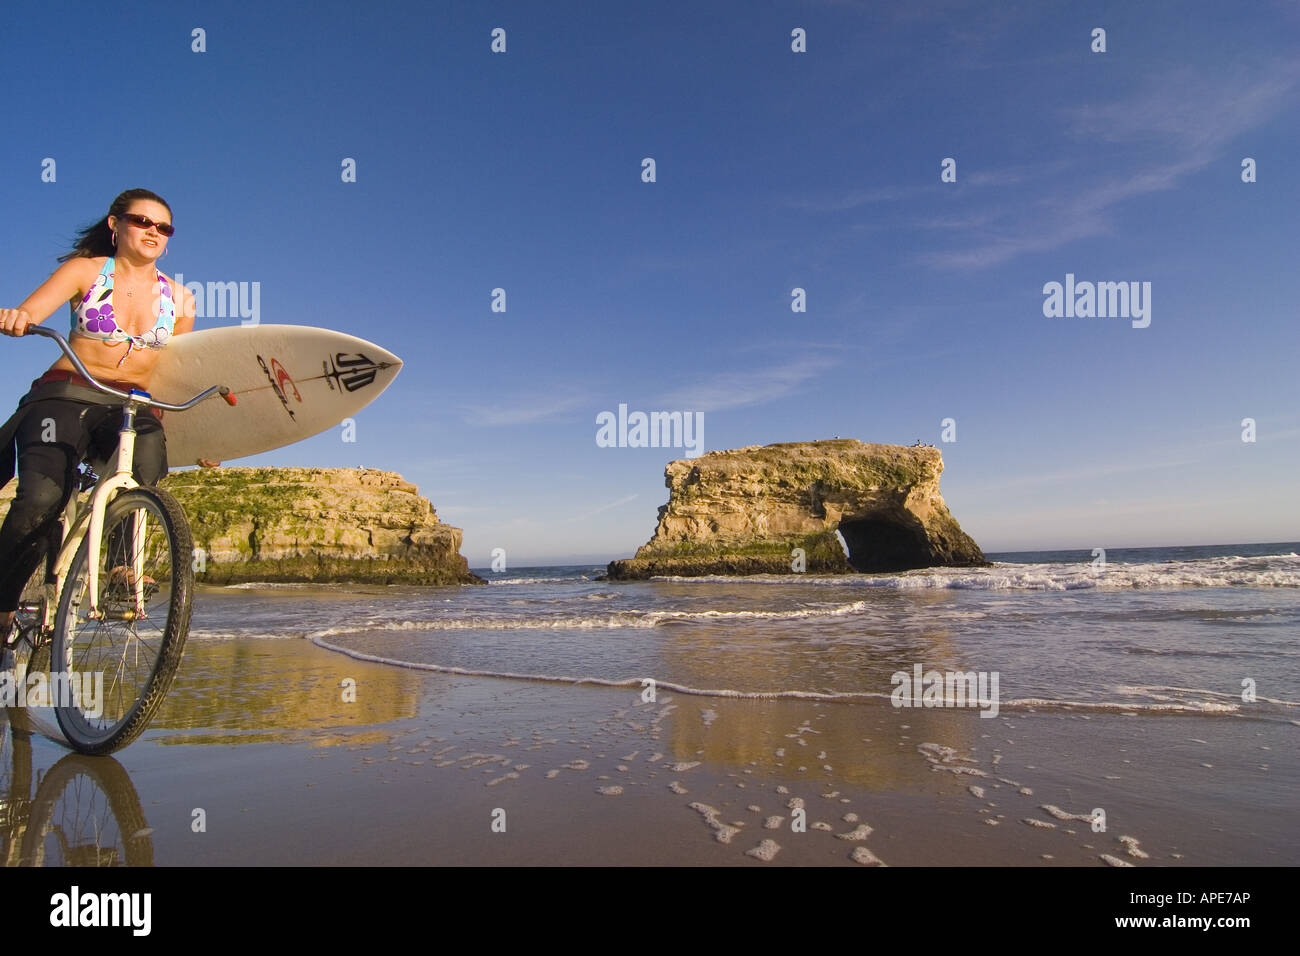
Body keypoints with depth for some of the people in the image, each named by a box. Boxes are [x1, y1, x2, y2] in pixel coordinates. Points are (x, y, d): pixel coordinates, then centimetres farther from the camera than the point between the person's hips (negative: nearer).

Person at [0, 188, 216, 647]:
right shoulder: (86, 270, 7)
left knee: (147, 468, -31)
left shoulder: (178, 298, 13)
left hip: (135, 407, 2)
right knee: (41, 498, -24)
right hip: (66, 397, -2)